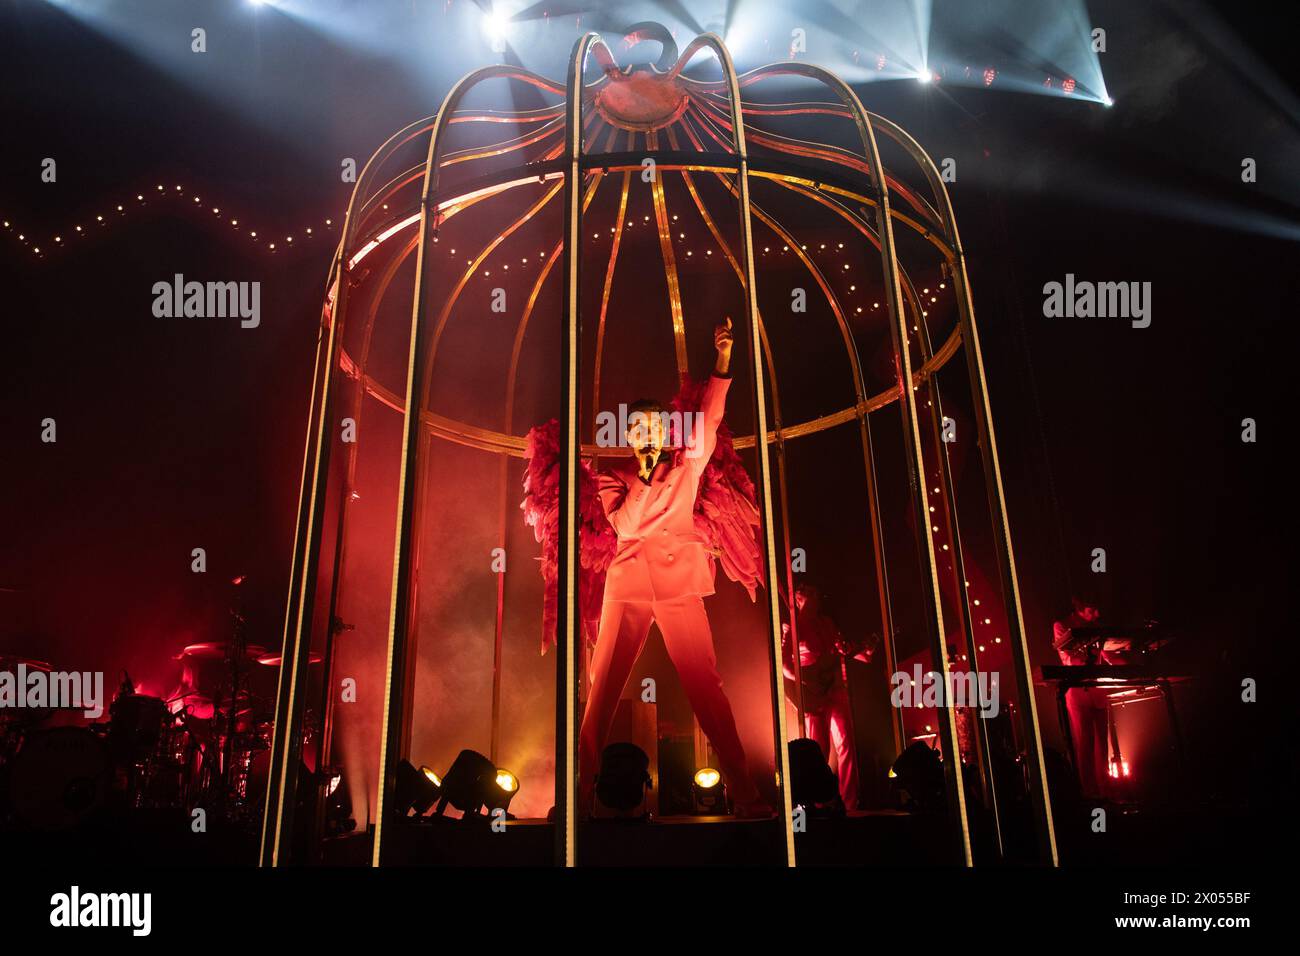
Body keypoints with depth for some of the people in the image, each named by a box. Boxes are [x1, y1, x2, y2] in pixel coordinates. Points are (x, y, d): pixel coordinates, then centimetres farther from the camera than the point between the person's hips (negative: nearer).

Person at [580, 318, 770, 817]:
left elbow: (709, 418, 0)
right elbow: (625, 524, 1)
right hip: (628, 584, 1)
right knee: (602, 686, 0)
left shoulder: (686, 465, 11)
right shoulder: (614, 475, 14)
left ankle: (743, 792, 0)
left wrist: (722, 363, -9)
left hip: (679, 583, -1)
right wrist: (645, 475, -2)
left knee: (706, 684, -5)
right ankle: (582, 790, 10)